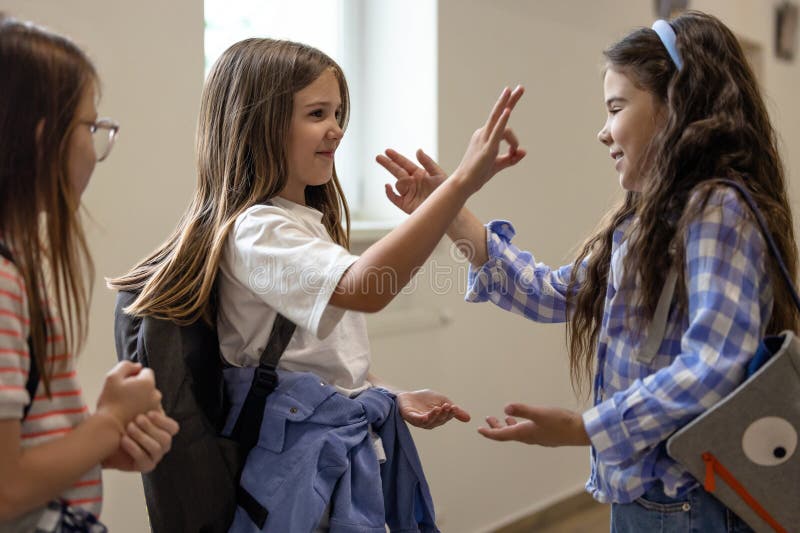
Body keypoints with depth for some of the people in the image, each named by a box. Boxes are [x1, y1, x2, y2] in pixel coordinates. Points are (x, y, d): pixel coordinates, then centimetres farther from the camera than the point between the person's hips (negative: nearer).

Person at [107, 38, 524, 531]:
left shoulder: (314, 223, 11)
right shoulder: (255, 231, -19)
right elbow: (364, 288, -38)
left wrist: (393, 399, 4)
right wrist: (461, 183, -41)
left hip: (354, 446, 9)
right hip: (302, 466, -9)